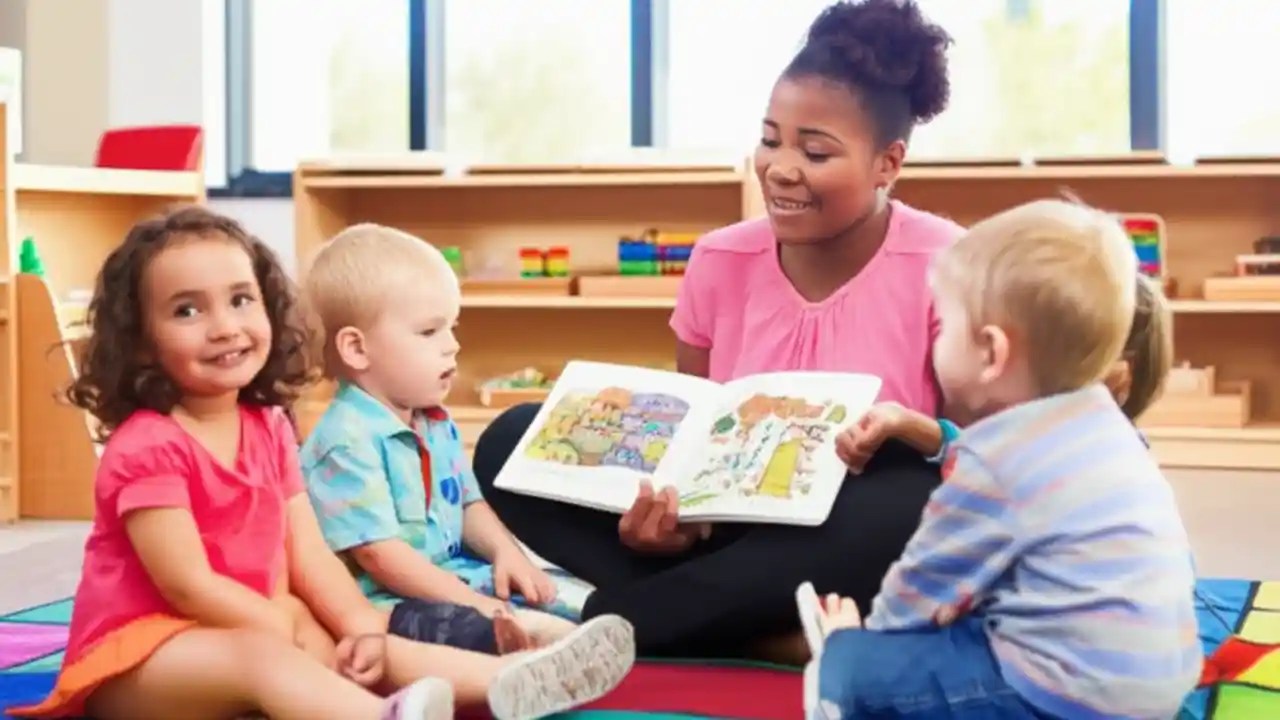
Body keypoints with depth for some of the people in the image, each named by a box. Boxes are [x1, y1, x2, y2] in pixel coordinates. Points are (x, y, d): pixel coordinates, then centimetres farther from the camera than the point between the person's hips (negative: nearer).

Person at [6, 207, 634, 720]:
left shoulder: (269, 428, 7)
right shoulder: (147, 447, -18)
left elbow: (309, 556, 3)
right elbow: (188, 586, -21)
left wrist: (360, 628, -14)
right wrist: (301, 638, -18)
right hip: (137, 653, -9)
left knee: (367, 644, -6)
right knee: (264, 656, -35)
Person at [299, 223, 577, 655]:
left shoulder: (436, 425, 13)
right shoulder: (349, 441, -19)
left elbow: (468, 505, 25)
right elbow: (380, 556, -23)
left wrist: (506, 553, 2)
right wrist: (478, 605, -22)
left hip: (455, 580, 11)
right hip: (382, 603, -11)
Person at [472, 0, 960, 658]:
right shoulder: (720, 261, 1)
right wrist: (670, 515, -16)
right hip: (738, 534, 4)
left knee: (922, 507, -39)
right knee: (514, 442, -10)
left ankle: (599, 625, -27)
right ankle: (773, 634, -26)